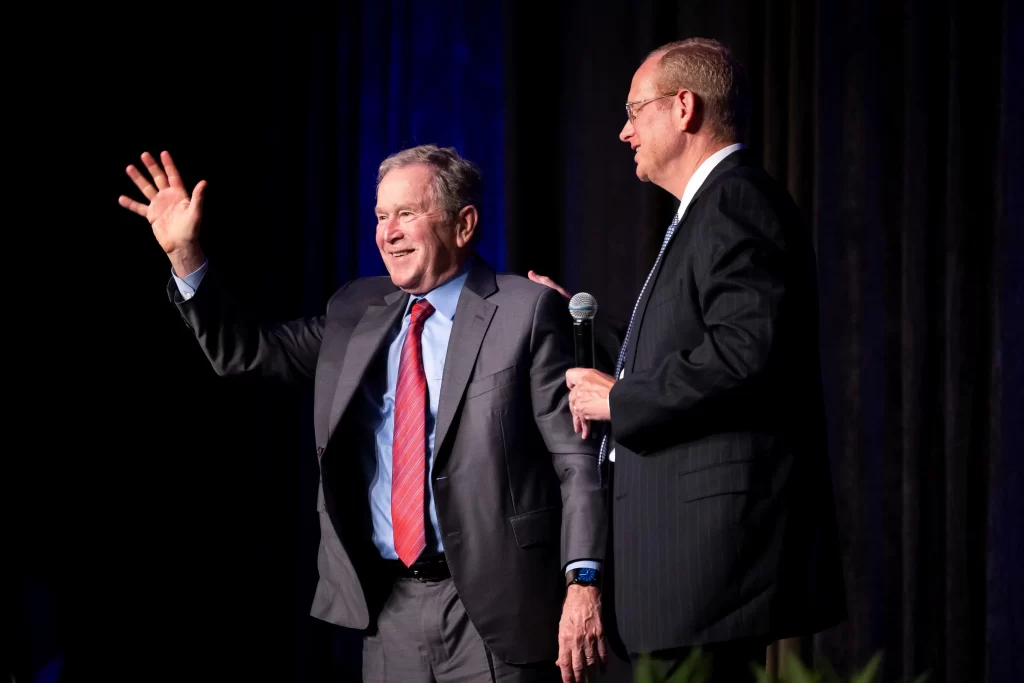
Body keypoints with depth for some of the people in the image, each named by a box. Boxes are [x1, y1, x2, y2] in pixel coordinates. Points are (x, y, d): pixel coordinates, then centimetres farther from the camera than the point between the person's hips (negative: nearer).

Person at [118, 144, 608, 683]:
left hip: (493, 609, -5)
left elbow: (577, 458, -8)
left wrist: (582, 582, -17)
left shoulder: (525, 312, -5)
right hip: (388, 606, 5)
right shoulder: (357, 311, 12)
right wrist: (184, 254, 6)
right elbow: (246, 354, 17)